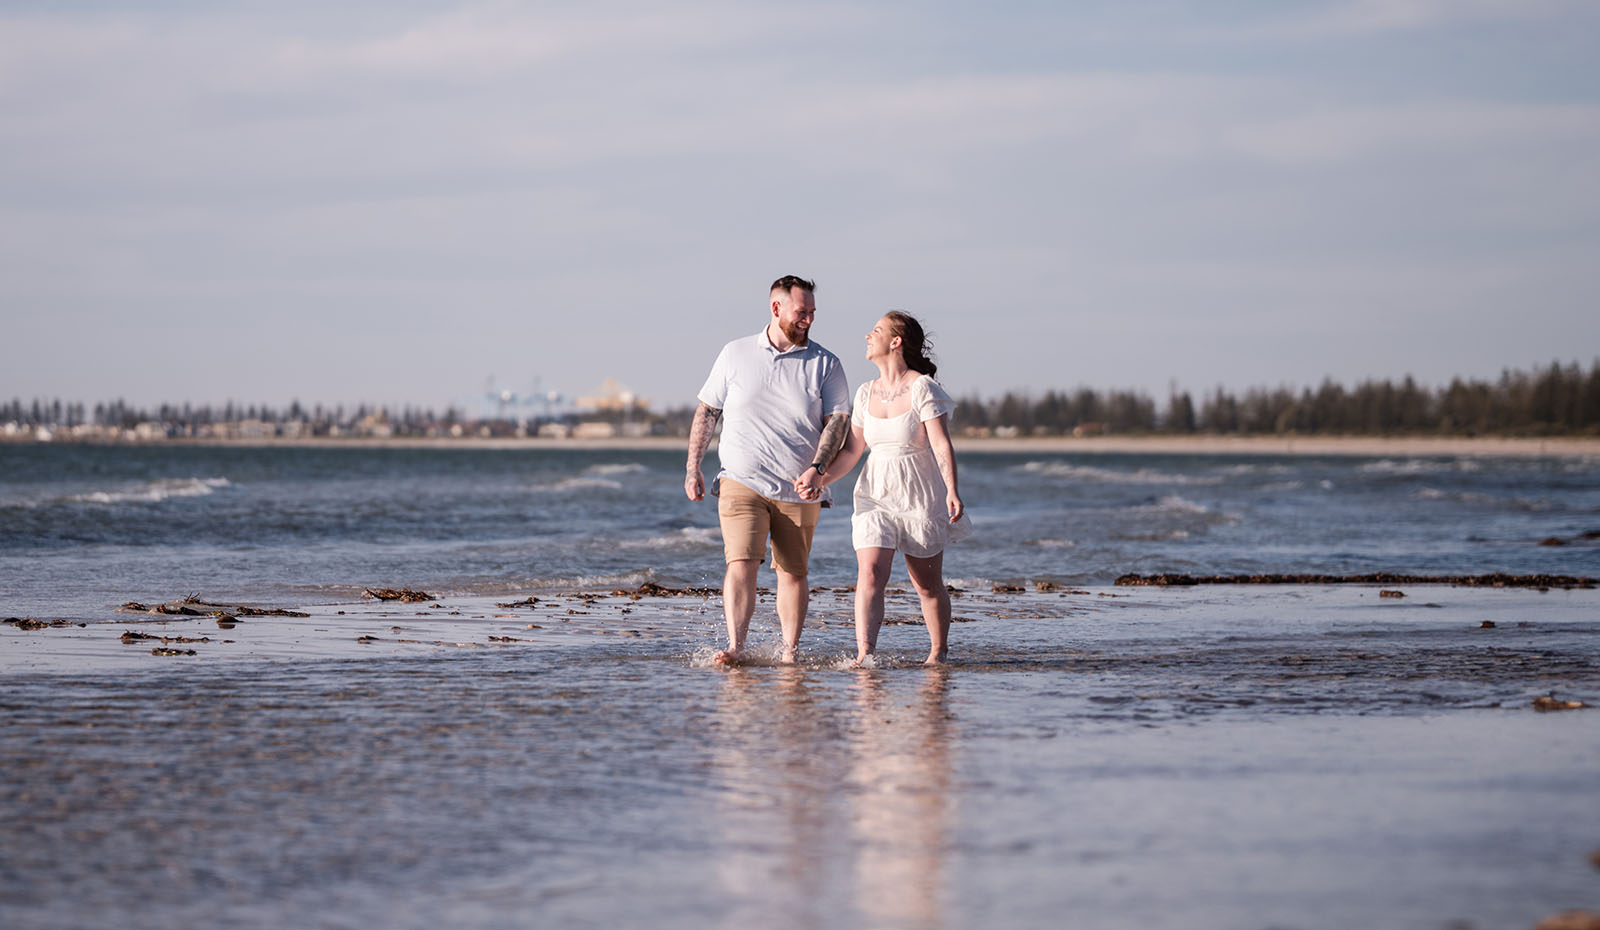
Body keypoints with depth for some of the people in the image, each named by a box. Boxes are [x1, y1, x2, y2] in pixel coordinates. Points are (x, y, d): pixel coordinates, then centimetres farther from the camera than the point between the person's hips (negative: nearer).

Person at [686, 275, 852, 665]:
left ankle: (789, 653, 15)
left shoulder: (825, 365, 3)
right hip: (742, 483, -1)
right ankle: (735, 647, -20)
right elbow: (707, 411, 11)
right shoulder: (735, 355, 6)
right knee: (741, 562, -15)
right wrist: (693, 468, 5)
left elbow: (837, 420, -3)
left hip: (798, 491, 1)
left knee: (793, 572, 6)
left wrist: (818, 468, -19)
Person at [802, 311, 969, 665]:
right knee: (870, 576, -15)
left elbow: (942, 445, -17)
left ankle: (939, 651, 29)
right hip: (875, 497, 4)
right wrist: (819, 481, -2)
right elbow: (851, 451, 12)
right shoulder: (866, 393, 8)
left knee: (928, 584, 8)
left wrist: (952, 491, -29)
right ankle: (864, 656, -24)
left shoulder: (922, 388, -10)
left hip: (921, 499, -4)